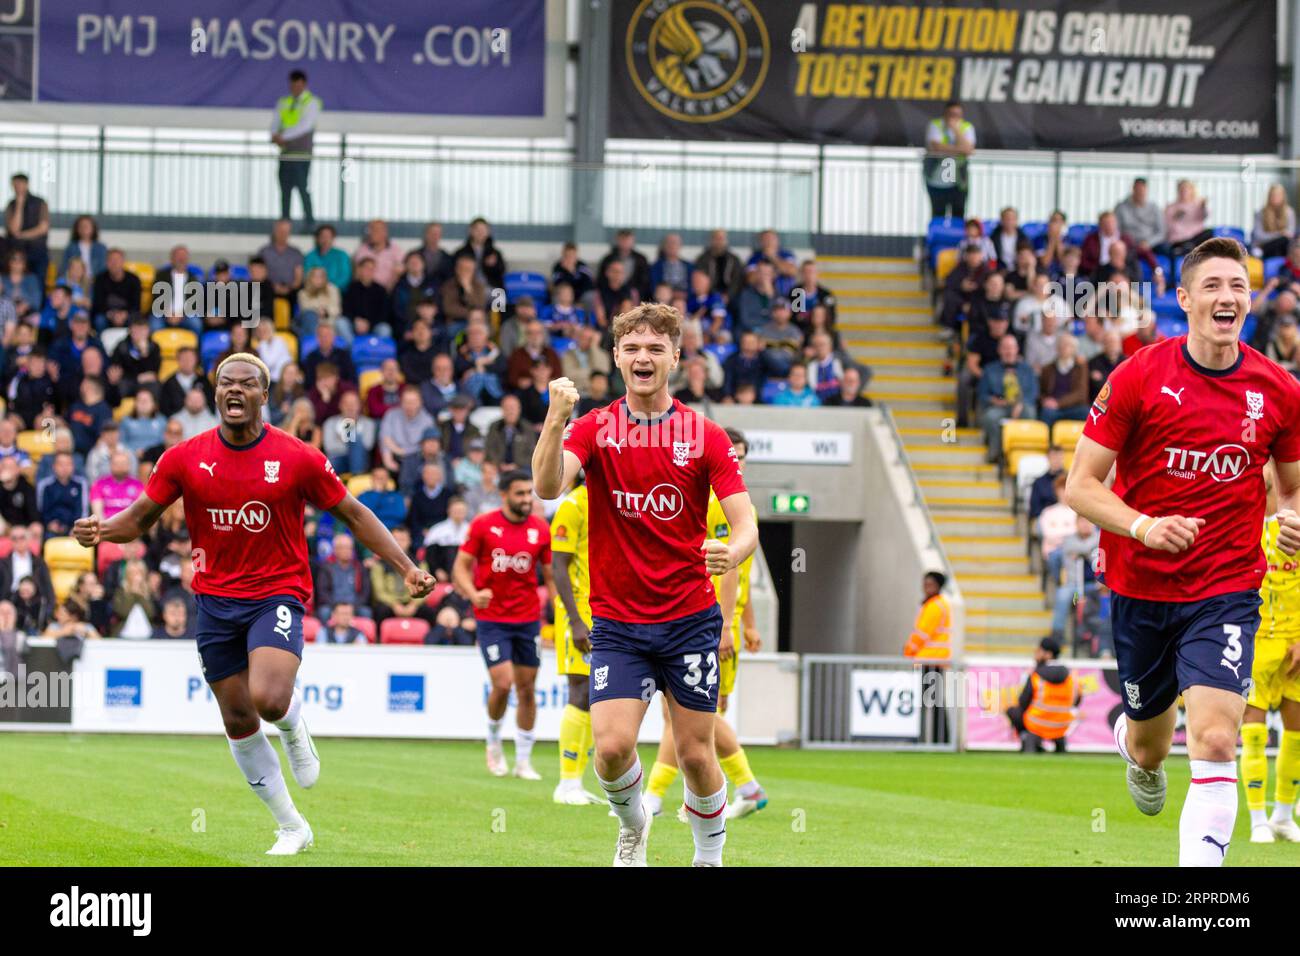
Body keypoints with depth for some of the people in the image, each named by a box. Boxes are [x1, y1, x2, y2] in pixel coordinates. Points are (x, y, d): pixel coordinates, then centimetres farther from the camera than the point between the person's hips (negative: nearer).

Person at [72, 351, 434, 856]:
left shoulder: (298, 458, -8)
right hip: (216, 600, 3)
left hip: (278, 593, -3)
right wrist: (100, 531, -21)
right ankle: (291, 827, 22)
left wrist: (407, 568, -5)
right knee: (238, 722, 6)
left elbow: (354, 515, 1)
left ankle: (294, 729, 12)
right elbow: (139, 517, 2)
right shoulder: (185, 459, -3)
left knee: (269, 699, -27)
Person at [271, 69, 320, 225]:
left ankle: (310, 223, -8)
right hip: (285, 154, 5)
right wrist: (275, 135, -13)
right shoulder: (283, 103, 17)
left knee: (303, 189, -10)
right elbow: (275, 124, 10)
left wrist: (283, 136, -16)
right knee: (285, 190, 5)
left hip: (301, 155, -5)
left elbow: (305, 125, -12)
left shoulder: (312, 102, 0)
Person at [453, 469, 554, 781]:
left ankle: (523, 761, 14)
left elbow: (550, 576, 7)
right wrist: (473, 594, -21)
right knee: (503, 683, -14)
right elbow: (461, 567, -1)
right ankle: (494, 743, 14)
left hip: (528, 618, 3)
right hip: (492, 618, -3)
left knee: (527, 689, 3)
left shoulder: (540, 530, 1)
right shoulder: (483, 525, -5)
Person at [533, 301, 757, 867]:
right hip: (617, 623, 0)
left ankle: (710, 857, 24)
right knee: (612, 746, -14)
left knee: (695, 754, 1)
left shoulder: (706, 437, 0)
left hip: (690, 620, 0)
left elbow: (745, 524, -5)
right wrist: (556, 419, -35)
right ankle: (632, 826, 18)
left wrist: (731, 552, -29)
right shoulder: (594, 429, 1)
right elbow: (548, 487, -18)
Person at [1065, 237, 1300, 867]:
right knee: (1150, 750, 16)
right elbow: (1081, 485, -6)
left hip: (1227, 590, 0)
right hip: (1140, 589, 0)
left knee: (1215, 743, -19)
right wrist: (1144, 526, -23)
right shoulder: (1138, 378, -8)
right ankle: (1134, 741, 56)